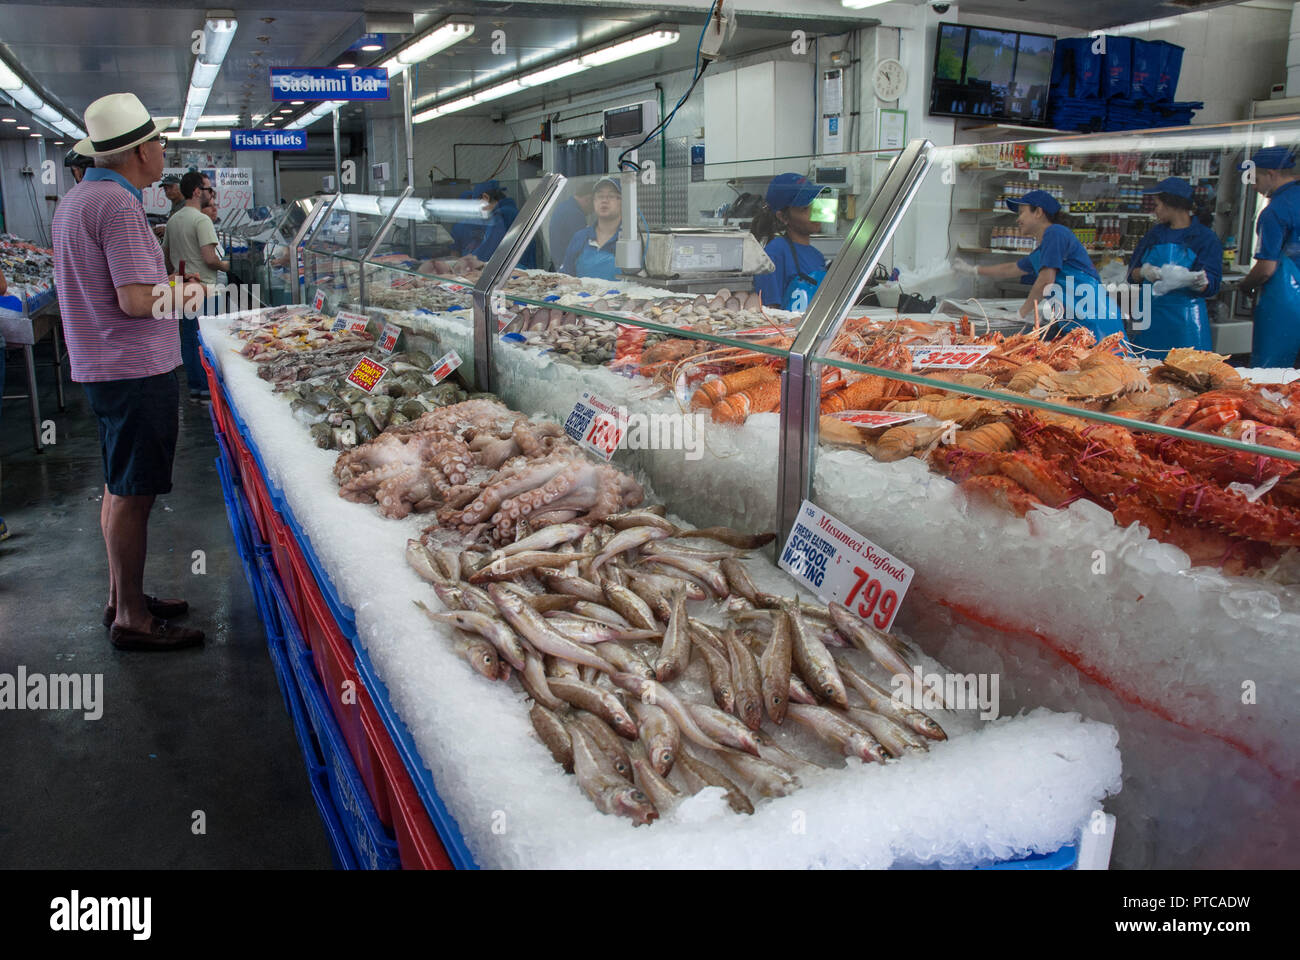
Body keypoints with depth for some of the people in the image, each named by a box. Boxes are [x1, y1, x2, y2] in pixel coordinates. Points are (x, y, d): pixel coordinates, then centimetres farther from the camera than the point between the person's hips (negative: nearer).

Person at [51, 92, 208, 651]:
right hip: (136, 370, -10)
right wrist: (183, 292, -6)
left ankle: (122, 599, 28)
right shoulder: (119, 205, -18)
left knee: (118, 489, 17)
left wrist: (166, 285, 16)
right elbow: (137, 301, -24)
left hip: (101, 368, 10)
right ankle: (131, 620, 6)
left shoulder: (75, 200, 14)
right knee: (132, 495, -3)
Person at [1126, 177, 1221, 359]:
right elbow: (1132, 272, 9)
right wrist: (1144, 272, -12)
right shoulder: (1155, 234, 14)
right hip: (1151, 317, 4)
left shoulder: (1205, 237, -1)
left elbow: (1211, 286, -7)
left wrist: (1200, 282, -29)